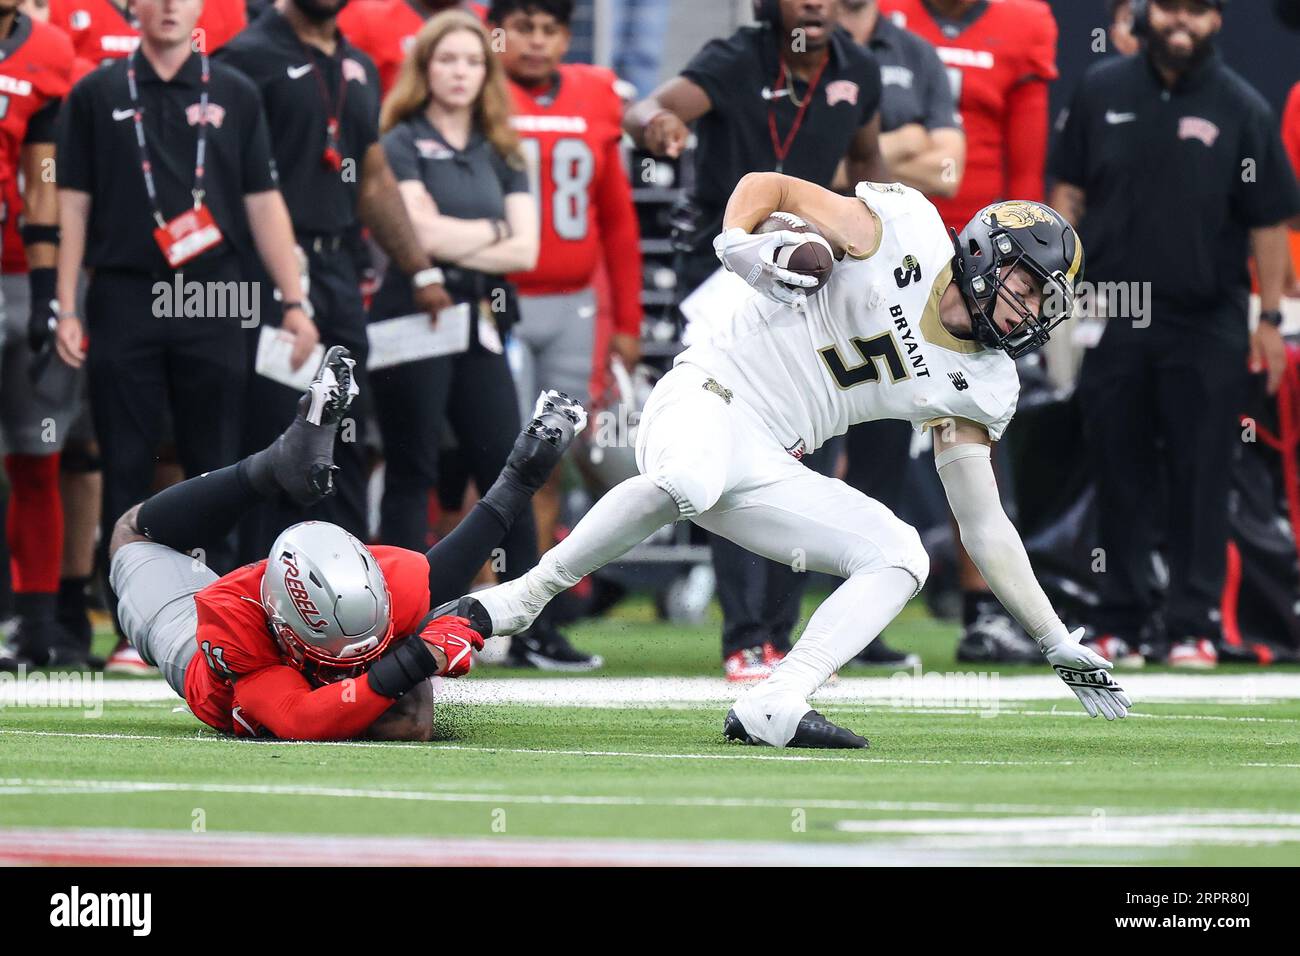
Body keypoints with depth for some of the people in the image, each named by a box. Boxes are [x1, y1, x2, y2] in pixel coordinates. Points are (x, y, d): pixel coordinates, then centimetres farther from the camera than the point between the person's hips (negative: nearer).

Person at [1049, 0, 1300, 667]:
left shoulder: (1241, 109, 0)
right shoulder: (1102, 91, 6)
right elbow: (1070, 190, 11)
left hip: (1206, 323, -2)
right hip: (1114, 314, 2)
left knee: (1200, 480, -1)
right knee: (1119, 477, 6)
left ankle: (1191, 625, 3)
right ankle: (1120, 622, 13)